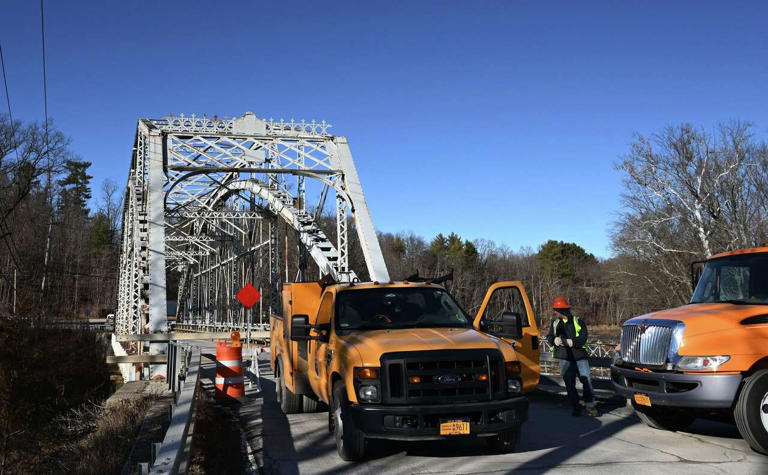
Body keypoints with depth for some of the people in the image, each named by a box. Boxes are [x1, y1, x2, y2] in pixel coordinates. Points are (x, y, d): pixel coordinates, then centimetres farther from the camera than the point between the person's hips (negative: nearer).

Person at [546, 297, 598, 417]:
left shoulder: (578, 322, 1)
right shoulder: (555, 323, 12)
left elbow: (583, 338, -9)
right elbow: (550, 338, 6)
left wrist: (568, 342, -19)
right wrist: (555, 339, -17)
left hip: (580, 357, -2)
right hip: (565, 358, 2)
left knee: (587, 379, -8)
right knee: (569, 383, 0)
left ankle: (590, 405, 4)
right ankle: (576, 407, 9)